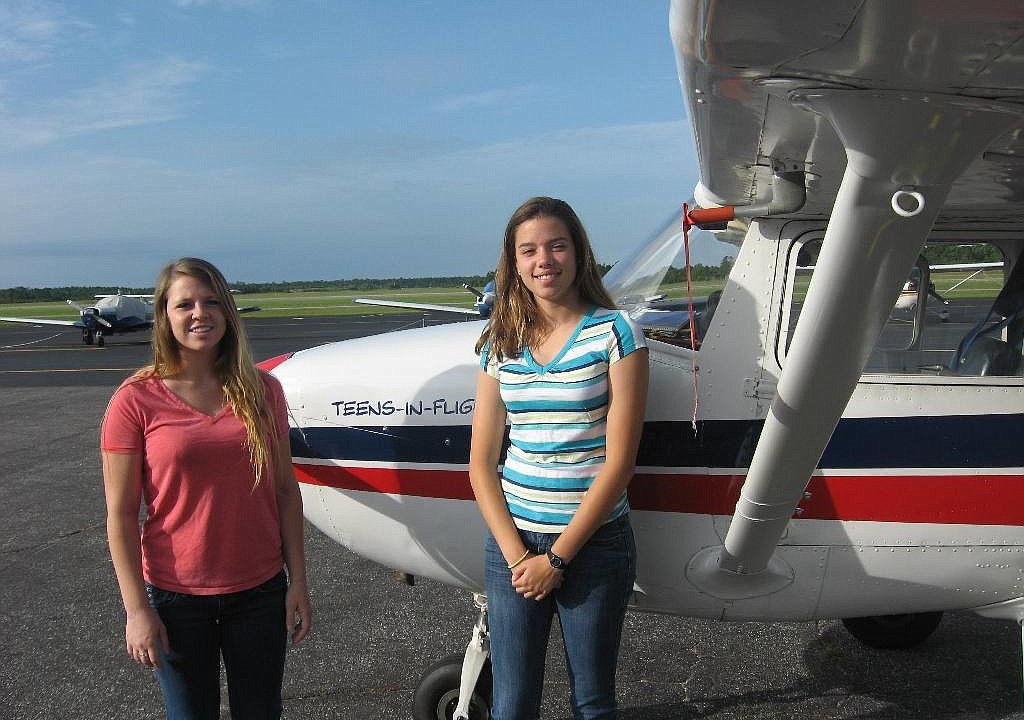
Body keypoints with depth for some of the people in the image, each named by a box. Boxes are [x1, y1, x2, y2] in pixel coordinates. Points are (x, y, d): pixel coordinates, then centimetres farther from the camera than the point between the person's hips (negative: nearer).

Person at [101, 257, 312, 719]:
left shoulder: (261, 390, 0)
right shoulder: (135, 400, -10)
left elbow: (285, 490, 3)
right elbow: (121, 515, -8)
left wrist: (297, 581, 2)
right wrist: (136, 610, -10)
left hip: (260, 590, 3)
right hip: (177, 596, -2)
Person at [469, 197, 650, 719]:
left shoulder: (615, 333, -6)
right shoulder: (501, 345, 5)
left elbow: (619, 461, -10)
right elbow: (481, 464, 4)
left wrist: (557, 557, -11)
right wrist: (516, 553, -8)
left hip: (593, 543, -3)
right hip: (512, 541, 3)